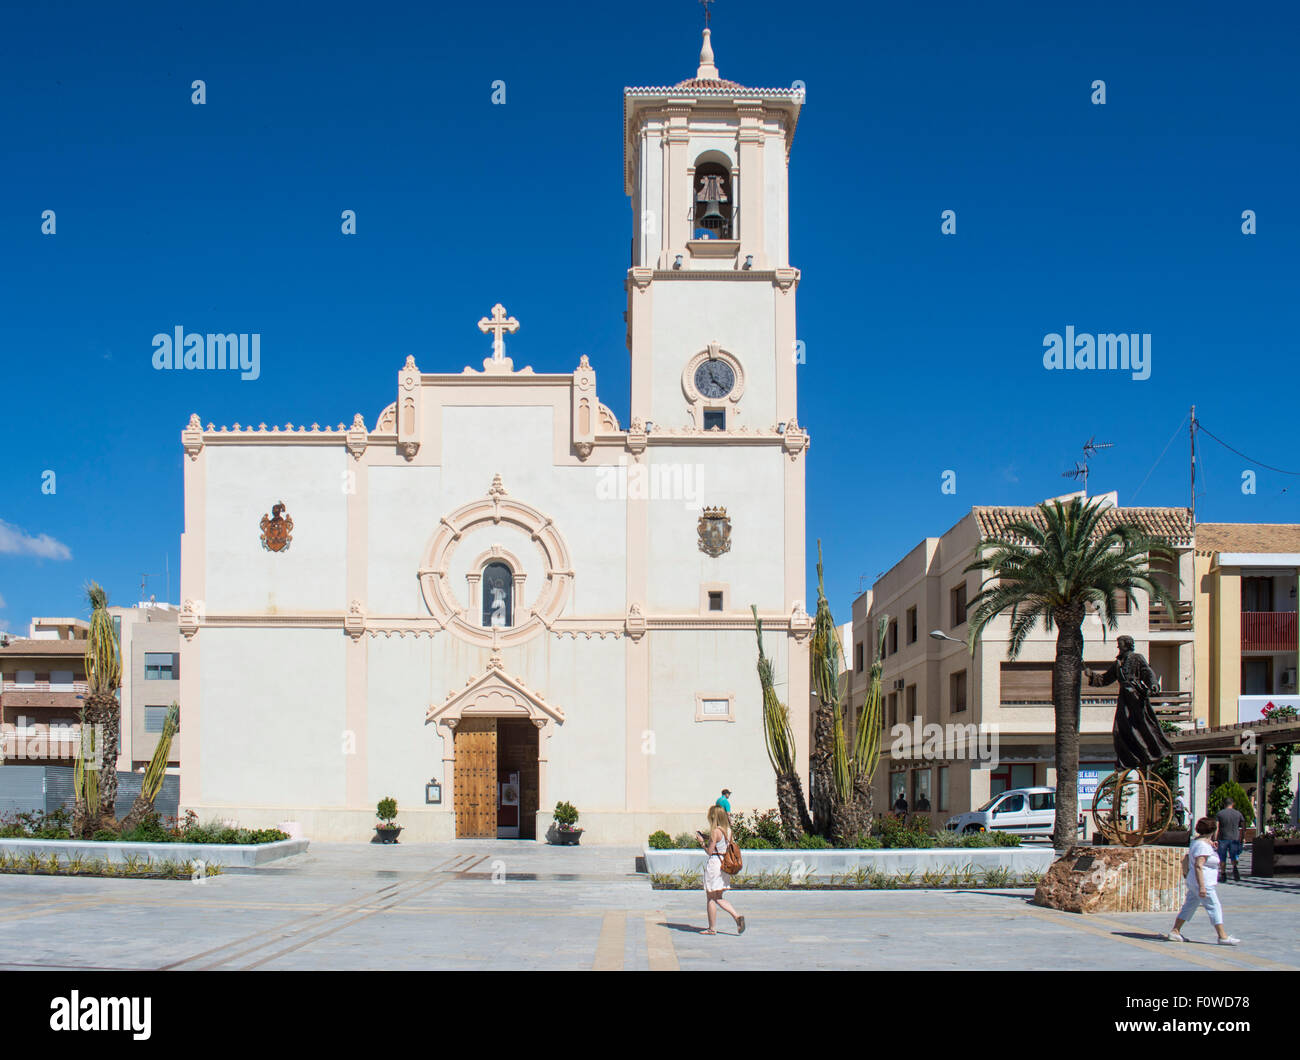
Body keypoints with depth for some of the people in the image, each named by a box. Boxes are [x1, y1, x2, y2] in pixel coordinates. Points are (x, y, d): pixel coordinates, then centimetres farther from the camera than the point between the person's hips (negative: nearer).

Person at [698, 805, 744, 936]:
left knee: (711, 898, 4)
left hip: (714, 862, -8)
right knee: (718, 898, 16)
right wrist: (708, 838, 19)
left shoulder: (715, 831, -16)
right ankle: (736, 916, -2)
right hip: (725, 864, 8)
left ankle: (712, 928, 8)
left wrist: (702, 841, 0)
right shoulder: (728, 830, 7)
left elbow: (710, 851, -15)